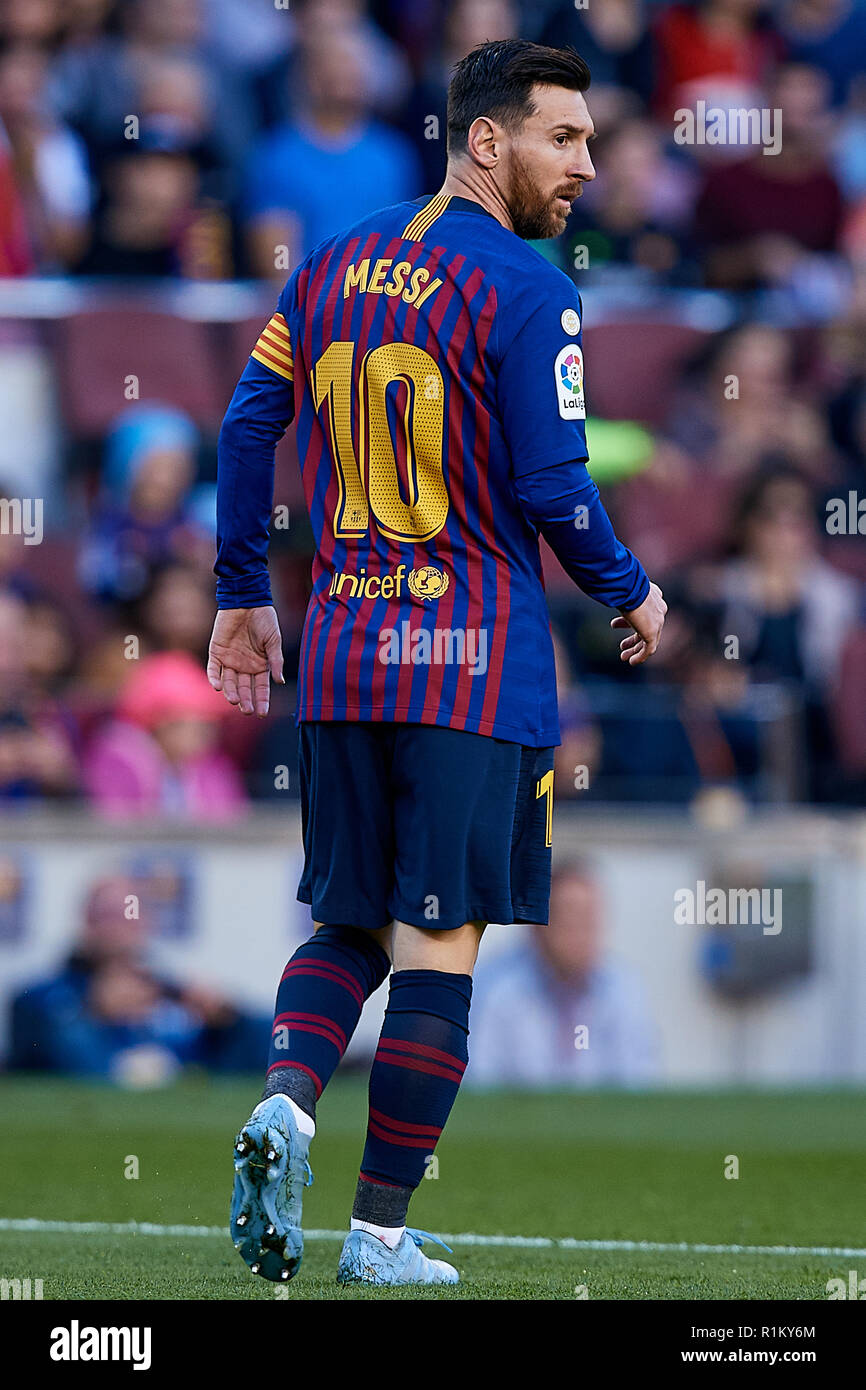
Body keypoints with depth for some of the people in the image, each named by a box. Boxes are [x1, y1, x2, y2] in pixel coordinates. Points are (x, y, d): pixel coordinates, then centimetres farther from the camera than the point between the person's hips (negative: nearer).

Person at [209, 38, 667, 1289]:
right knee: (438, 938, -1)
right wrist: (631, 595, 4)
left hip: (341, 654, 6)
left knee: (351, 920, 16)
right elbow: (550, 485, -12)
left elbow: (248, 425, 9)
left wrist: (244, 596, 18)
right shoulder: (526, 291, -10)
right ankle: (381, 1231, -1)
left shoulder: (333, 269, 10)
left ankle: (286, 1102, -12)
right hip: (476, 661, -6)